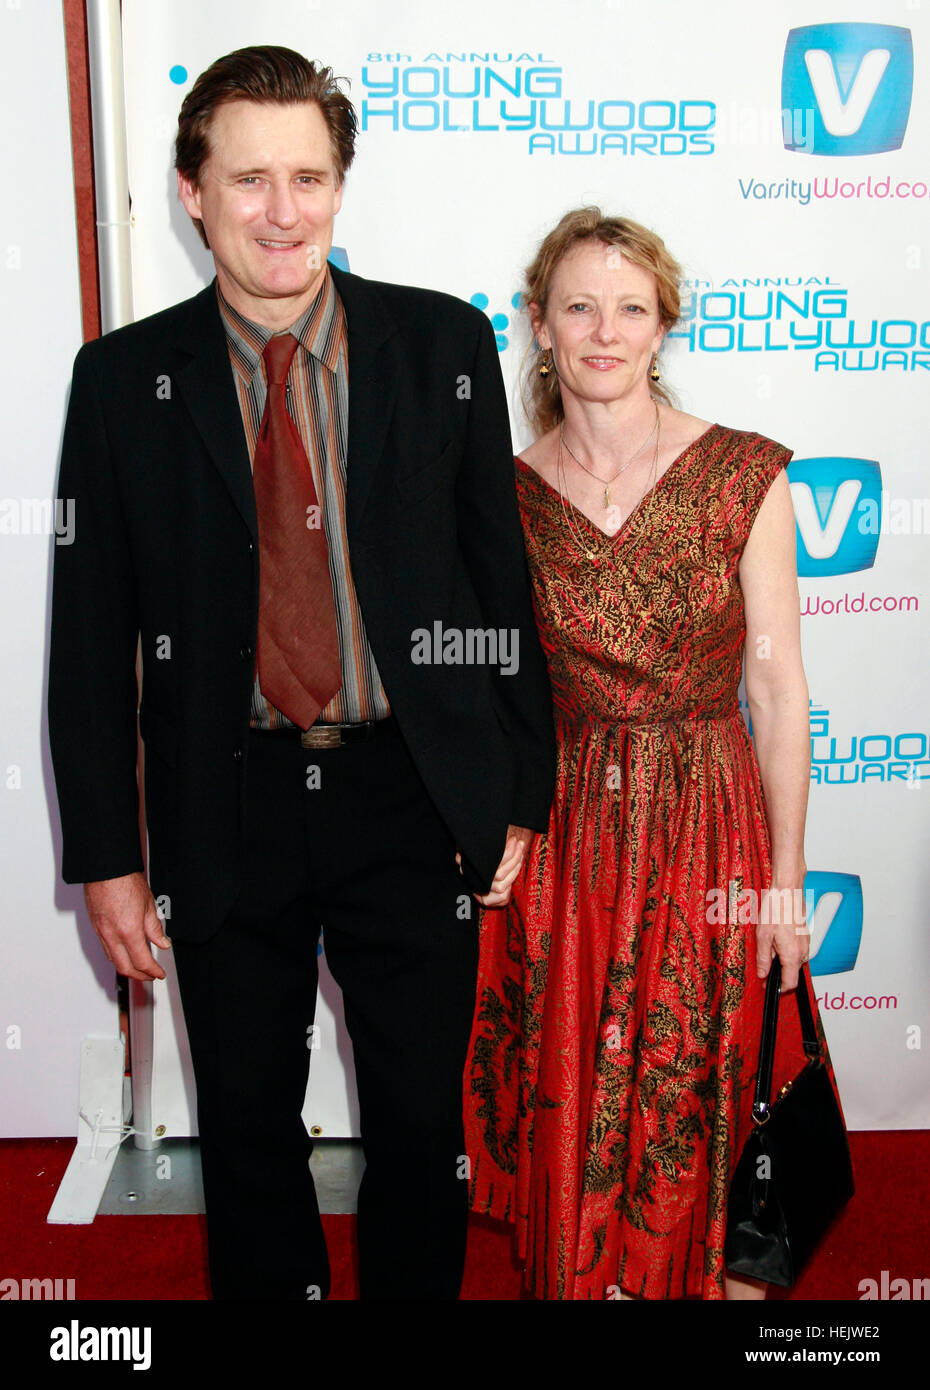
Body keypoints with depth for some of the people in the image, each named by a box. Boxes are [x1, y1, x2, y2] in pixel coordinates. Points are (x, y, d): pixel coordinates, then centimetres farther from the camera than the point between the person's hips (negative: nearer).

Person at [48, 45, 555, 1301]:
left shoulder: (445, 345, -2)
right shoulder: (124, 380, -1)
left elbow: (503, 575, 2)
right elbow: (92, 632, 0)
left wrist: (521, 790, 1)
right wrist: (107, 854, -1)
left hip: (413, 795, 0)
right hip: (227, 811, 1)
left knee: (422, 1121, 14)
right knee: (248, 1120, 17)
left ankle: (418, 1289, 39)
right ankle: (269, 1289, 42)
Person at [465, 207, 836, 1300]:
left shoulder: (746, 476, -7)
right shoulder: (508, 497, -1)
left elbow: (778, 688, -5)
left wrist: (785, 876, -5)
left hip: (708, 828, -1)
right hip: (561, 830, 2)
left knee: (688, 1094, 13)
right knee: (568, 1096, 13)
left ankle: (693, 1272, 42)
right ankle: (575, 1277, 40)